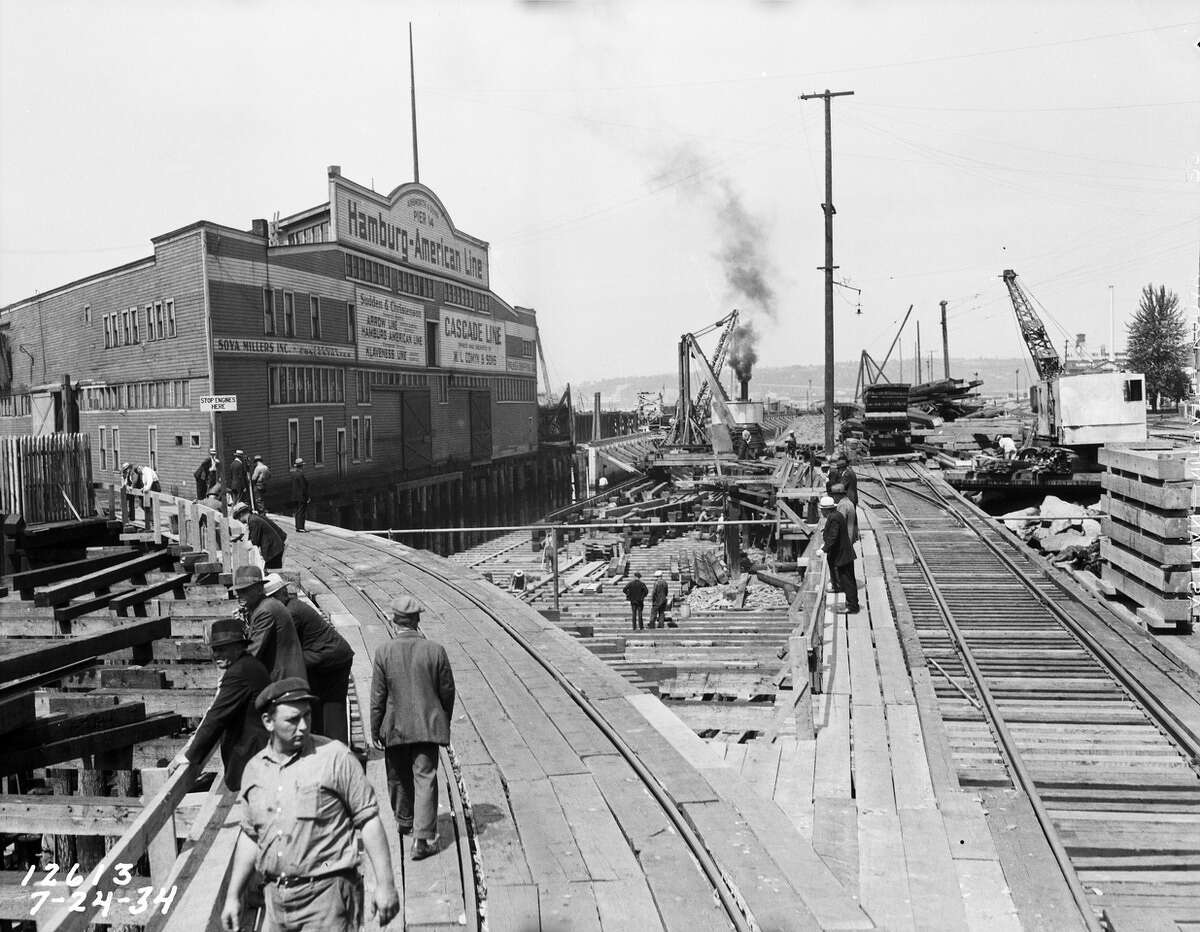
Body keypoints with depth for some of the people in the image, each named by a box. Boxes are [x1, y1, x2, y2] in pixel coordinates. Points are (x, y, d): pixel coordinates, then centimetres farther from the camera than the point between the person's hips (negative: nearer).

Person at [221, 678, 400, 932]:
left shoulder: (336, 757, -10)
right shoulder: (254, 769, 6)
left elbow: (368, 819, -9)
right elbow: (250, 836, 16)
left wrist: (385, 884, -11)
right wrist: (233, 896, 15)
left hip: (327, 894, -5)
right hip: (276, 897, 5)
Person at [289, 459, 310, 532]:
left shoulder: (294, 474, 8)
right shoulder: (300, 474, -19)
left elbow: (293, 486, 14)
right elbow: (303, 487, -19)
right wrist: (307, 497, -13)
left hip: (296, 496, 9)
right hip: (301, 496, -9)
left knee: (298, 511, 15)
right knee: (301, 512, -5)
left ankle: (298, 526, 21)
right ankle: (300, 528, -3)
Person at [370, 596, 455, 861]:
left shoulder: (383, 652, -10)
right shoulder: (435, 650, -8)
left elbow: (378, 697, -6)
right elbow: (447, 691, 0)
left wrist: (375, 730, 5)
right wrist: (444, 722, 15)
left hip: (395, 728, 1)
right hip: (428, 726, -1)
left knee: (398, 777, 20)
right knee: (425, 779, 1)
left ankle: (405, 821, 40)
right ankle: (423, 838, -7)